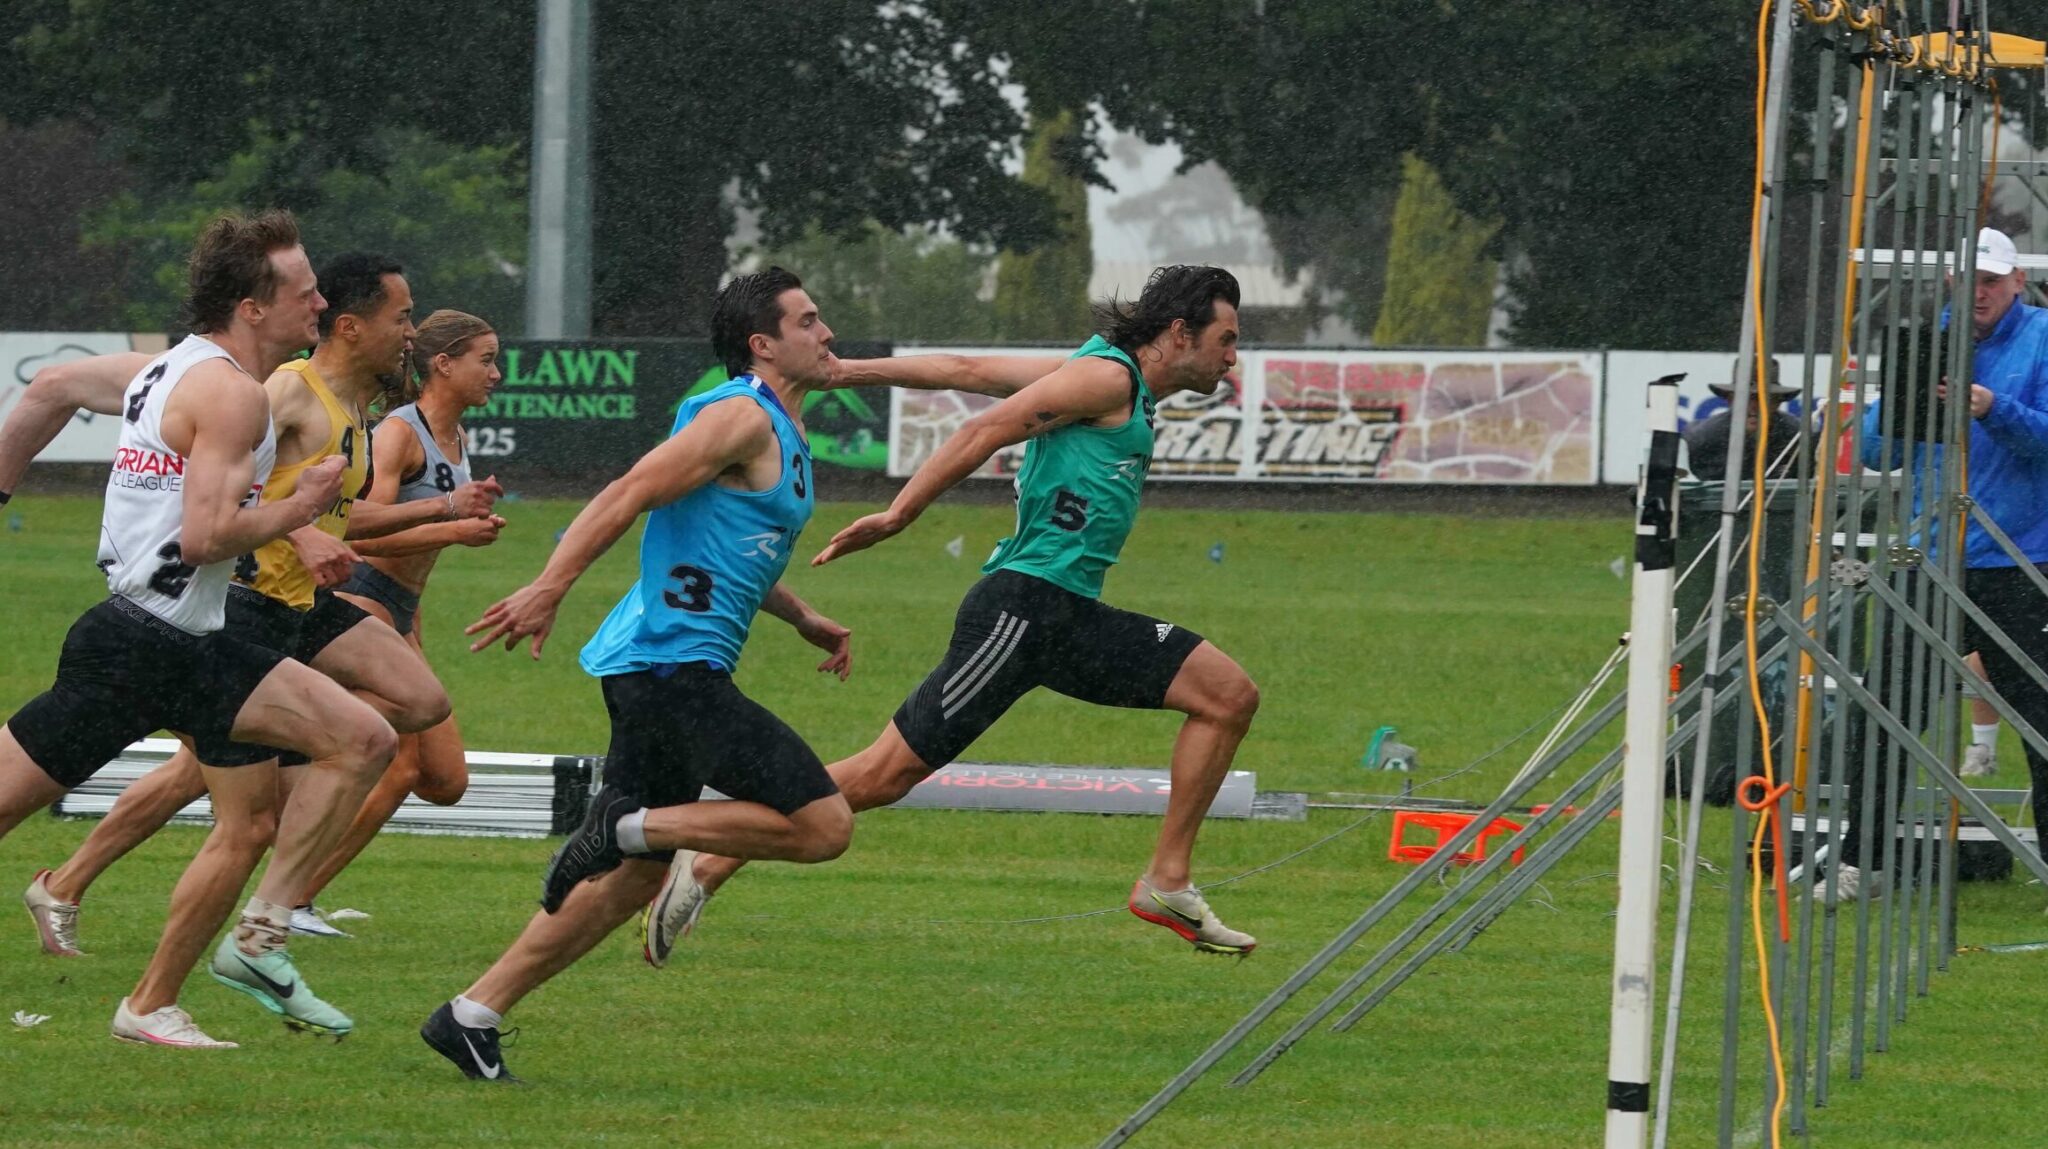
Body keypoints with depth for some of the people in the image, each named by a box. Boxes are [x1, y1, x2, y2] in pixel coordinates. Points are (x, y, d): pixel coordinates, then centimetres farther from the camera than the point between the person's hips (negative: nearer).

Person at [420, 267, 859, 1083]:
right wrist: (551, 588, -28)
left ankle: (472, 1016, 14)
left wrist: (804, 620, 34)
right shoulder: (742, 418, -11)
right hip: (674, 666, -11)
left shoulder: (779, 433, 21)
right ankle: (627, 825, -10)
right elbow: (633, 492, -20)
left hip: (657, 669, 11)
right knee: (822, 825, -14)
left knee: (636, 876, 13)